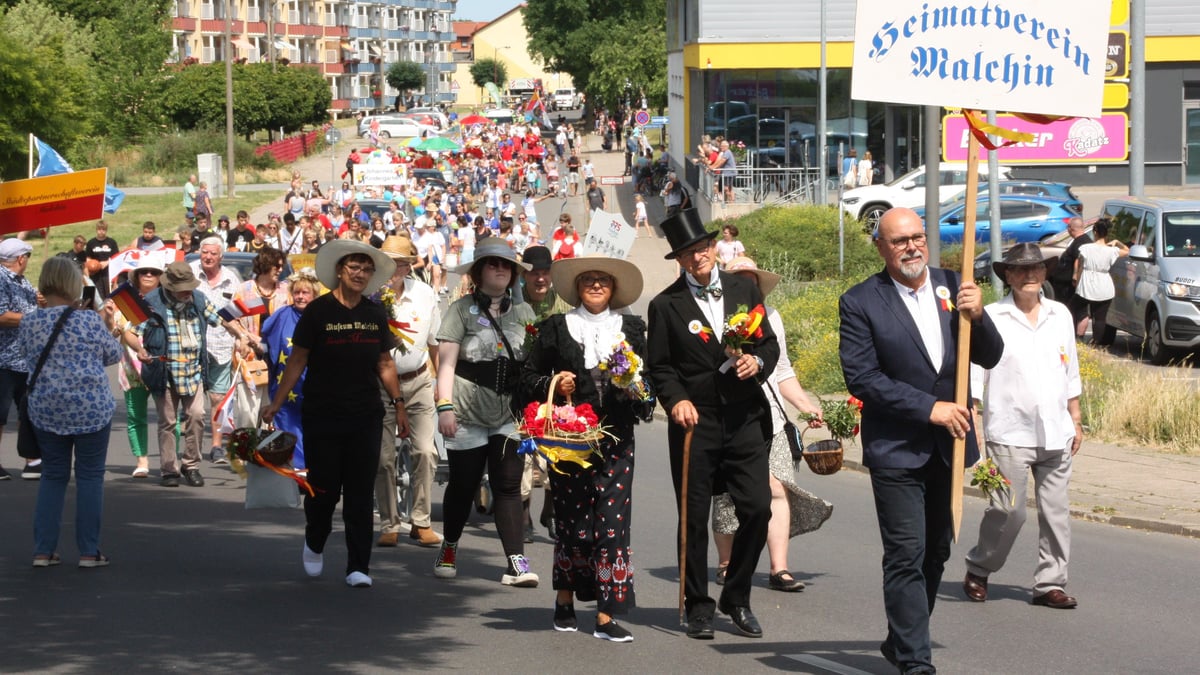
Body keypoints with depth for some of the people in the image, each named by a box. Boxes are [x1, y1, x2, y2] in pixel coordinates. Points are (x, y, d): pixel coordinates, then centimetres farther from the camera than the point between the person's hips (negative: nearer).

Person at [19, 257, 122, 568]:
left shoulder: (29, 322, -4)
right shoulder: (89, 321, -12)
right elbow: (113, 355, 1)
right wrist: (107, 326, 17)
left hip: (45, 411, 3)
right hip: (91, 410, -3)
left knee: (53, 475, 14)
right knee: (90, 476, 7)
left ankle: (43, 550, 11)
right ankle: (89, 551, 7)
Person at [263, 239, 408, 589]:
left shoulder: (375, 314, 8)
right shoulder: (318, 311, -4)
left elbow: (384, 363, 16)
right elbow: (297, 360, -1)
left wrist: (398, 404, 11)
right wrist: (277, 402, -5)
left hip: (366, 416, 3)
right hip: (322, 416, -3)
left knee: (361, 494, 0)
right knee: (324, 488, 1)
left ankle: (358, 567, 5)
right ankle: (314, 543, 31)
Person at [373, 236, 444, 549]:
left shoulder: (424, 294, -1)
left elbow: (436, 341, 10)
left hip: (418, 382, 2)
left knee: (425, 451, -3)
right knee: (383, 457, 0)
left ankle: (421, 522, 7)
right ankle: (389, 525, 10)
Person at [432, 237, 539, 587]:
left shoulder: (523, 312, 10)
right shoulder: (461, 310, -1)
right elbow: (447, 362, -6)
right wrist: (445, 406, -14)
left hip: (510, 415, 2)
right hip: (468, 414, -2)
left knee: (508, 485, -6)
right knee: (463, 485, 6)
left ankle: (516, 562, -10)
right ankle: (449, 548, 28)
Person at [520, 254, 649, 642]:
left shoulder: (631, 329, 12)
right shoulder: (556, 328, 7)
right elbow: (529, 376, 9)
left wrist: (637, 388, -5)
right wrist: (553, 385, -9)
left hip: (615, 439, 1)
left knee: (613, 522, -7)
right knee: (572, 520, 2)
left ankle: (606, 616, -7)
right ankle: (565, 600, 23)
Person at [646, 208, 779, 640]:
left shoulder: (744, 290, 10)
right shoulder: (666, 305, 2)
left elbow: (770, 343, 14)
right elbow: (659, 366, 3)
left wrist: (758, 361, -7)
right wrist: (676, 399, -13)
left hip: (744, 418, 2)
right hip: (694, 422, -2)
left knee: (757, 509, -4)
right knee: (694, 519, 2)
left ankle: (736, 598, 14)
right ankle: (698, 607, 14)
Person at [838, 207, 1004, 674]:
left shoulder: (951, 286, 5)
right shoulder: (860, 303, -8)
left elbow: (990, 357, 7)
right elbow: (861, 377, -13)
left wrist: (977, 316, -14)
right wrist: (929, 407, -18)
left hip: (948, 445, 5)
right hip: (896, 450, -5)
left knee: (936, 552, 14)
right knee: (906, 557, -8)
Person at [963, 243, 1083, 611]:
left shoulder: (1060, 315, 12)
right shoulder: (991, 318, -3)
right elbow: (973, 372, -2)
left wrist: (1076, 421, 18)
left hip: (1055, 433, 5)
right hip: (1010, 433, -5)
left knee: (1056, 510, 4)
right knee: (1008, 511, -6)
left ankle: (1050, 583, 14)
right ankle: (978, 570, 17)